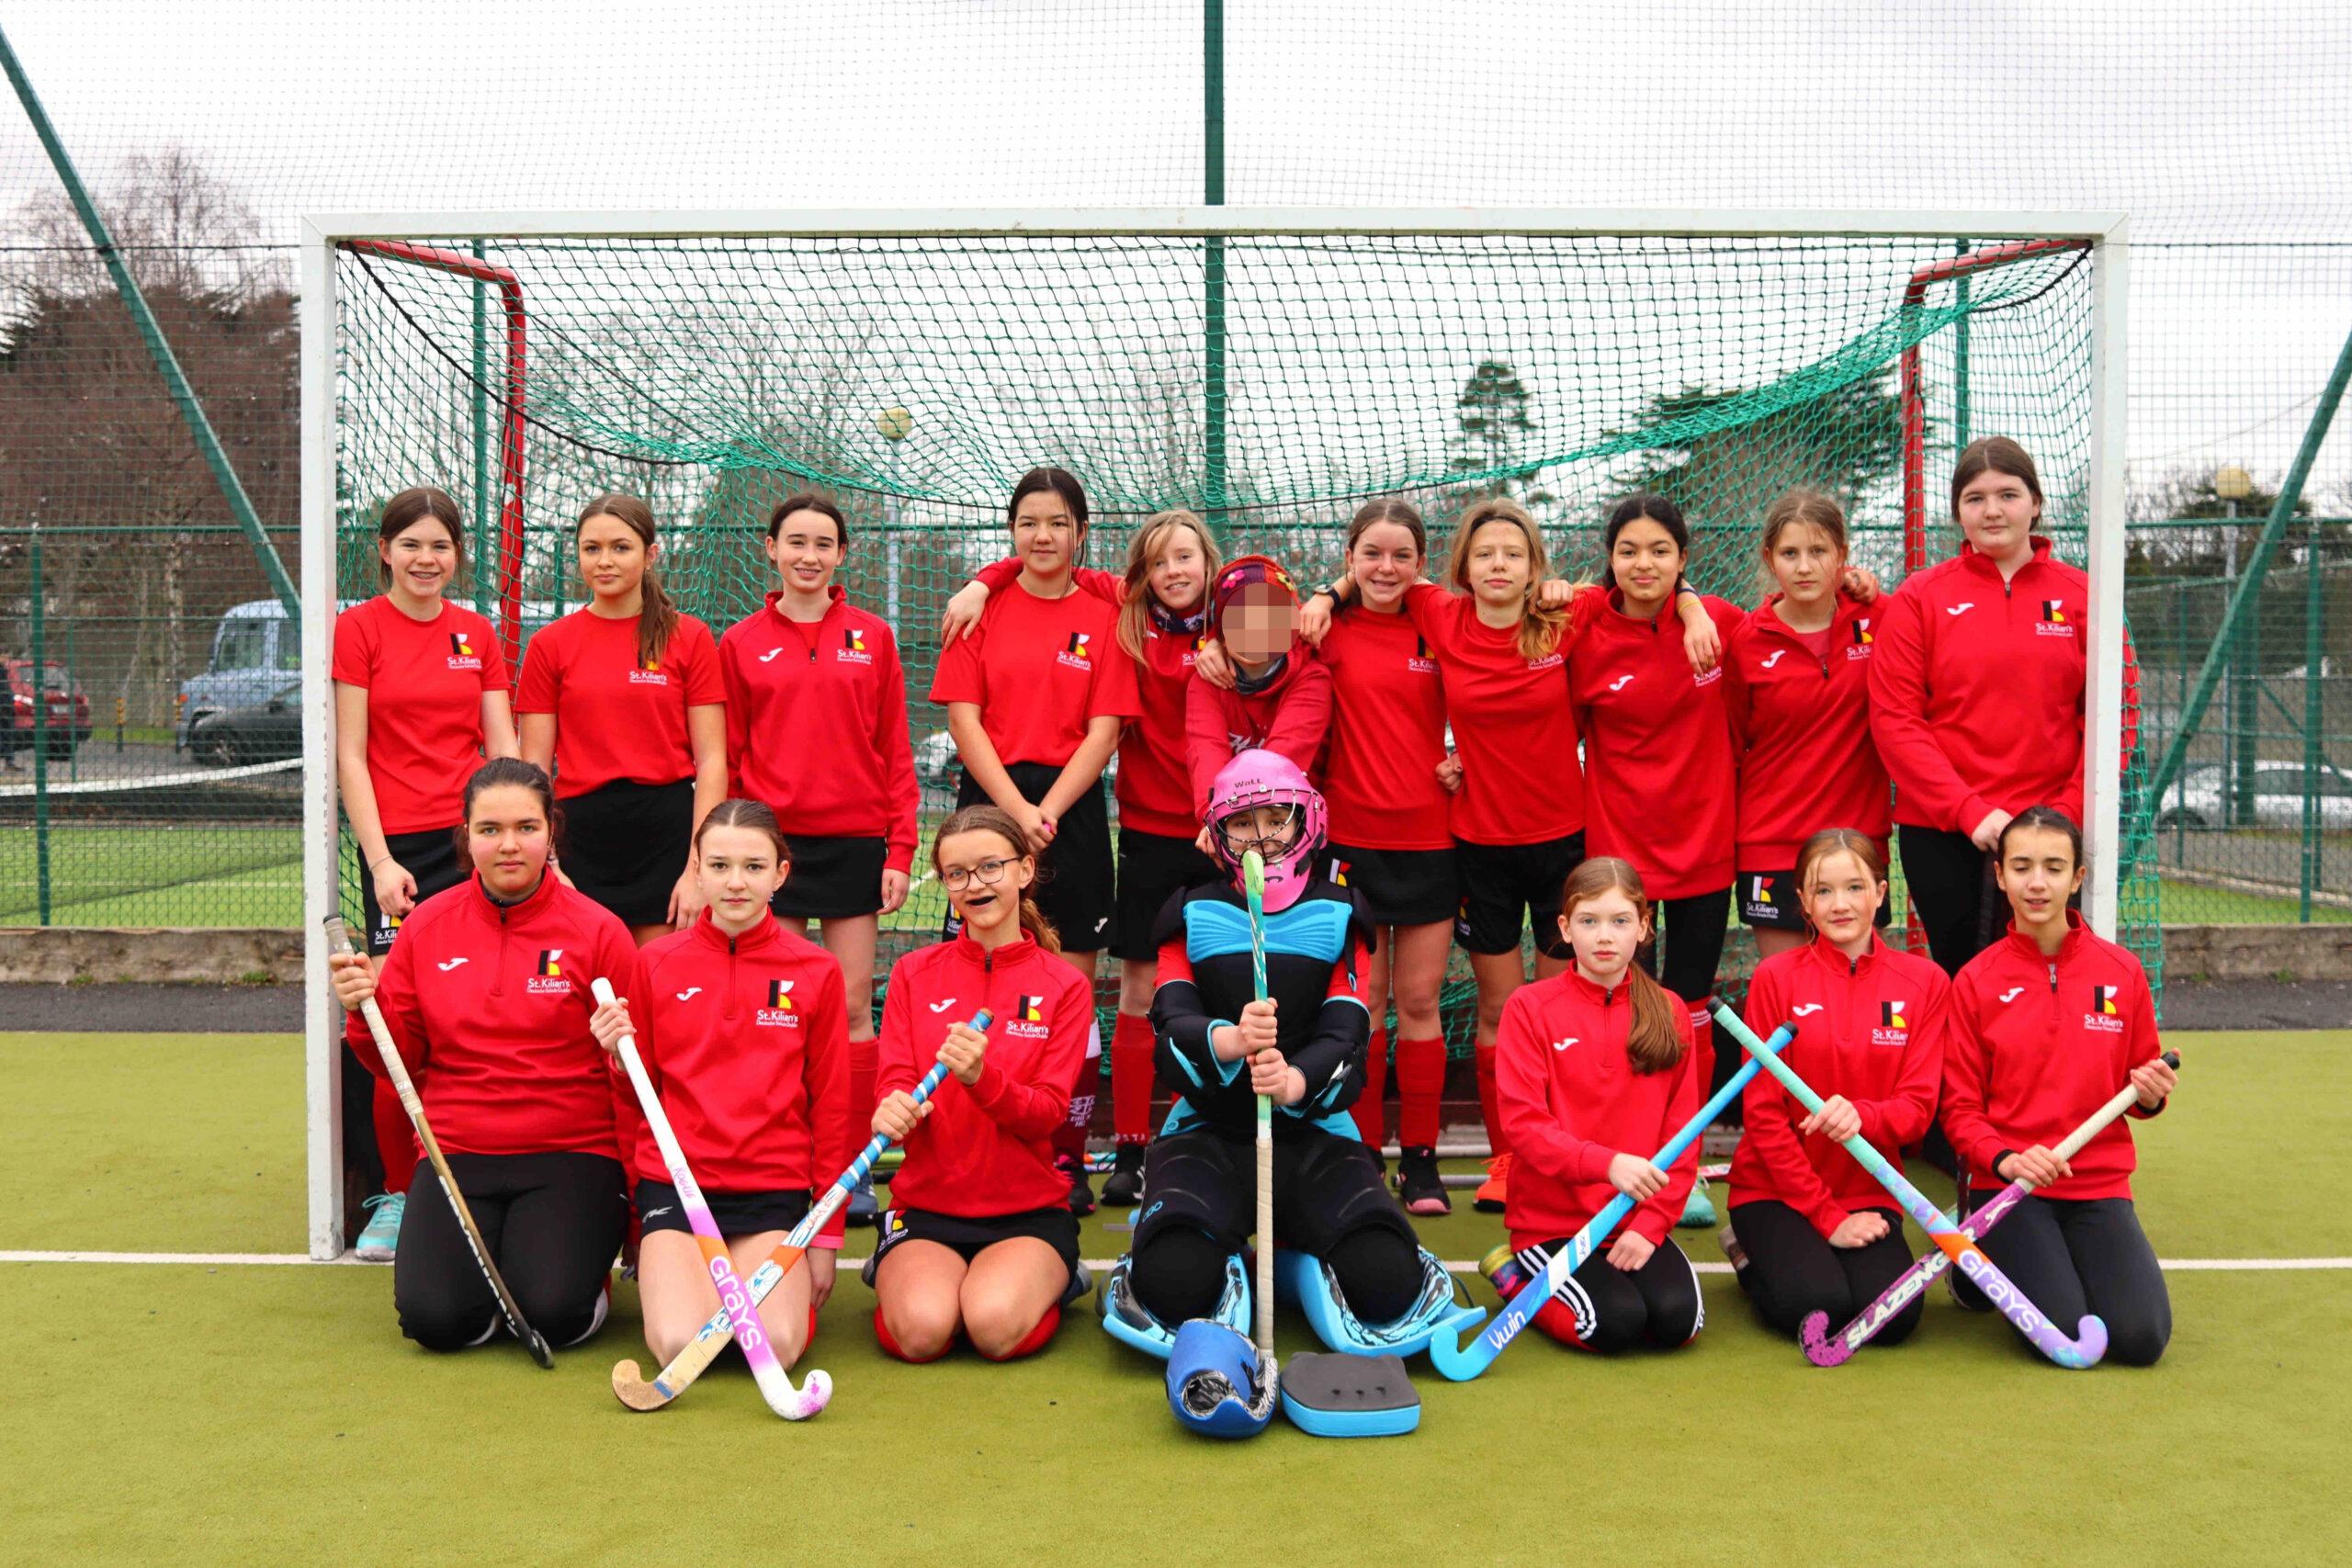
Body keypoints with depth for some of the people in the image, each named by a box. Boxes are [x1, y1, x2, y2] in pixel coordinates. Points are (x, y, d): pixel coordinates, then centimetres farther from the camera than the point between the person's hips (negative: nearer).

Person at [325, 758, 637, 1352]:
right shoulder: (426, 926, 6)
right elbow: (402, 1061, 11)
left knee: (552, 1314, -23)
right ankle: (491, 1255, 14)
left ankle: (587, 1260, 12)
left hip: (572, 1153, -2)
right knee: (435, 1317, -19)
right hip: (457, 1152, 3)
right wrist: (367, 1010, -8)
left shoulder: (598, 931, -2)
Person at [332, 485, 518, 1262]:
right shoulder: (358, 628, 2)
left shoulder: (477, 634, 12)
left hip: (476, 838, 3)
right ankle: (396, 1192, 10)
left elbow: (502, 747, 10)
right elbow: (350, 755, -2)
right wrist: (380, 860, -9)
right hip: (401, 847, -3)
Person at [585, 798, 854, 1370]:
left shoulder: (815, 971, 1)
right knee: (679, 1345, -22)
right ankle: (662, 1271, 12)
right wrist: (620, 1057, -11)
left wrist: (826, 1238, 6)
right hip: (674, 1184, 0)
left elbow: (831, 1105, 6)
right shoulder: (656, 963, 3)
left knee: (778, 1345, -23)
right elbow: (639, 1099, 12)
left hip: (774, 1189, 0)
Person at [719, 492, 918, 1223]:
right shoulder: (740, 644, 6)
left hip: (855, 841, 0)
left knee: (852, 1004, 2)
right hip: (772, 842, 0)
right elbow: (726, 757, 6)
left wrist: (900, 849, -1)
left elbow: (896, 751, 5)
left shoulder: (873, 637, 6)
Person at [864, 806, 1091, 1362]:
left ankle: (1052, 1280, 6)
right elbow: (895, 1085, 0)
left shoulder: (1065, 986, 1)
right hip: (927, 1205, 1)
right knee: (920, 1330, -28)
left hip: (1029, 1211, -1)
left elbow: (1049, 1112, -8)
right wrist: (894, 1109, -27)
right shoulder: (914, 973, 6)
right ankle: (896, 1274, 8)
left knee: (997, 1326, -29)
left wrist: (982, 1077, -29)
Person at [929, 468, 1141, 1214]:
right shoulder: (983, 611, 7)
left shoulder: (1102, 618, 7)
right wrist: (1014, 808, -11)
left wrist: (1047, 810, -11)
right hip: (990, 801, 0)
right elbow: (964, 719, 1)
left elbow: (1104, 730, 1)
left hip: (1071, 807, 0)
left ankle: (1069, 1160, 9)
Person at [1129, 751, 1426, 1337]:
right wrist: (1230, 1040, -33)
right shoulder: (1192, 917, 7)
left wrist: (1296, 1080, -30)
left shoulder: (1338, 918, 7)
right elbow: (1172, 1024, -8)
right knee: (1173, 1284, -28)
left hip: (1314, 1133, 1)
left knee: (1386, 1283, -22)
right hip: (1208, 1132, -1)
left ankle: (1295, 1237, 13)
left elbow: (1346, 1035, -5)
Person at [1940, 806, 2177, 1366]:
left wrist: (2150, 1096, -11)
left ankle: (2071, 1260, 15)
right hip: (2008, 1184, -2)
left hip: (2099, 1181, 2)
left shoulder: (2121, 971, 2)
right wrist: (2004, 1159, -20)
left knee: (2141, 1339, -17)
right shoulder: (1976, 980, -2)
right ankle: (1987, 1262, 12)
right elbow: (1959, 1106, -1)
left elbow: (2141, 1082, 13)